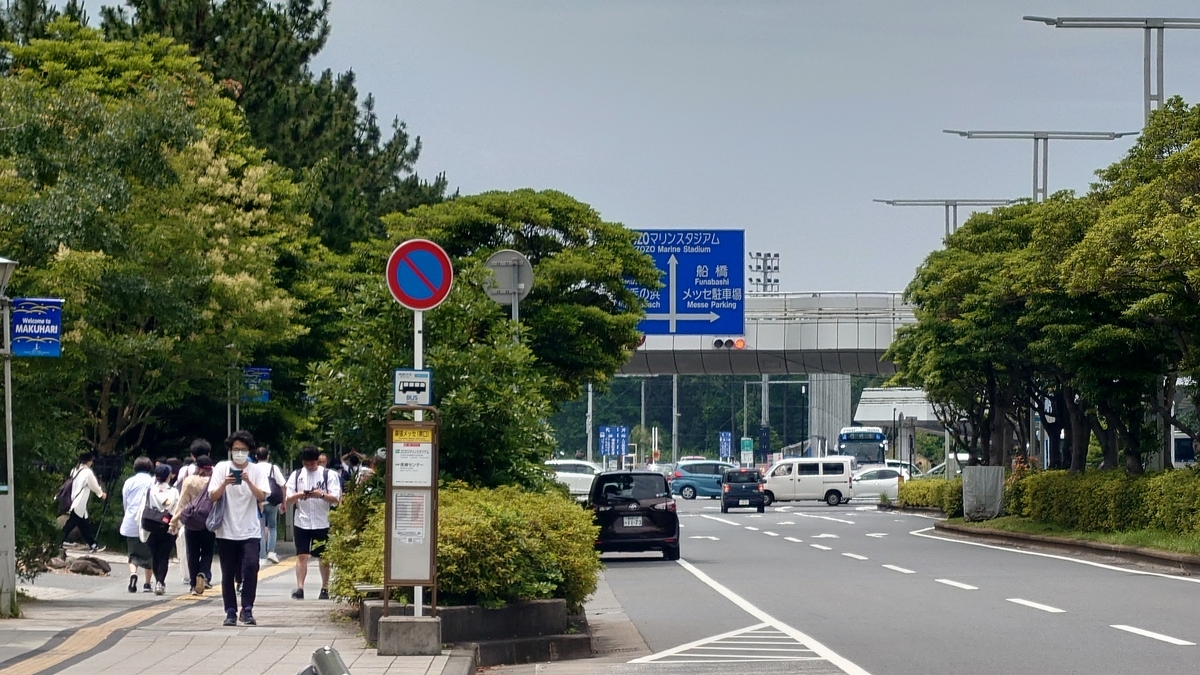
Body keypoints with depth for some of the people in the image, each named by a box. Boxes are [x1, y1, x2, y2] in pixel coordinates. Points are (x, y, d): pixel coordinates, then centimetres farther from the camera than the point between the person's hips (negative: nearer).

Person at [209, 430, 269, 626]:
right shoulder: (222, 468, 3)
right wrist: (225, 483, -20)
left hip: (250, 531, -1)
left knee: (251, 566, -17)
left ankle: (247, 610, -9)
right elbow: (213, 496, -2)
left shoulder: (257, 470, 4)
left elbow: (262, 496, -8)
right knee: (228, 573, 3)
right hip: (226, 531, 1)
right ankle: (231, 612, 12)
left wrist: (248, 482, -23)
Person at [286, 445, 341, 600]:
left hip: (323, 523, -1)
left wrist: (322, 495, -26)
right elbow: (288, 501, 4)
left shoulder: (329, 475, 0)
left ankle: (325, 588, 19)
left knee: (324, 557, 8)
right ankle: (299, 588, -10)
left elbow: (336, 499, -7)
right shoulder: (296, 475, 7)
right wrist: (297, 496, -17)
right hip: (301, 522, 1)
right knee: (301, 555, -6)